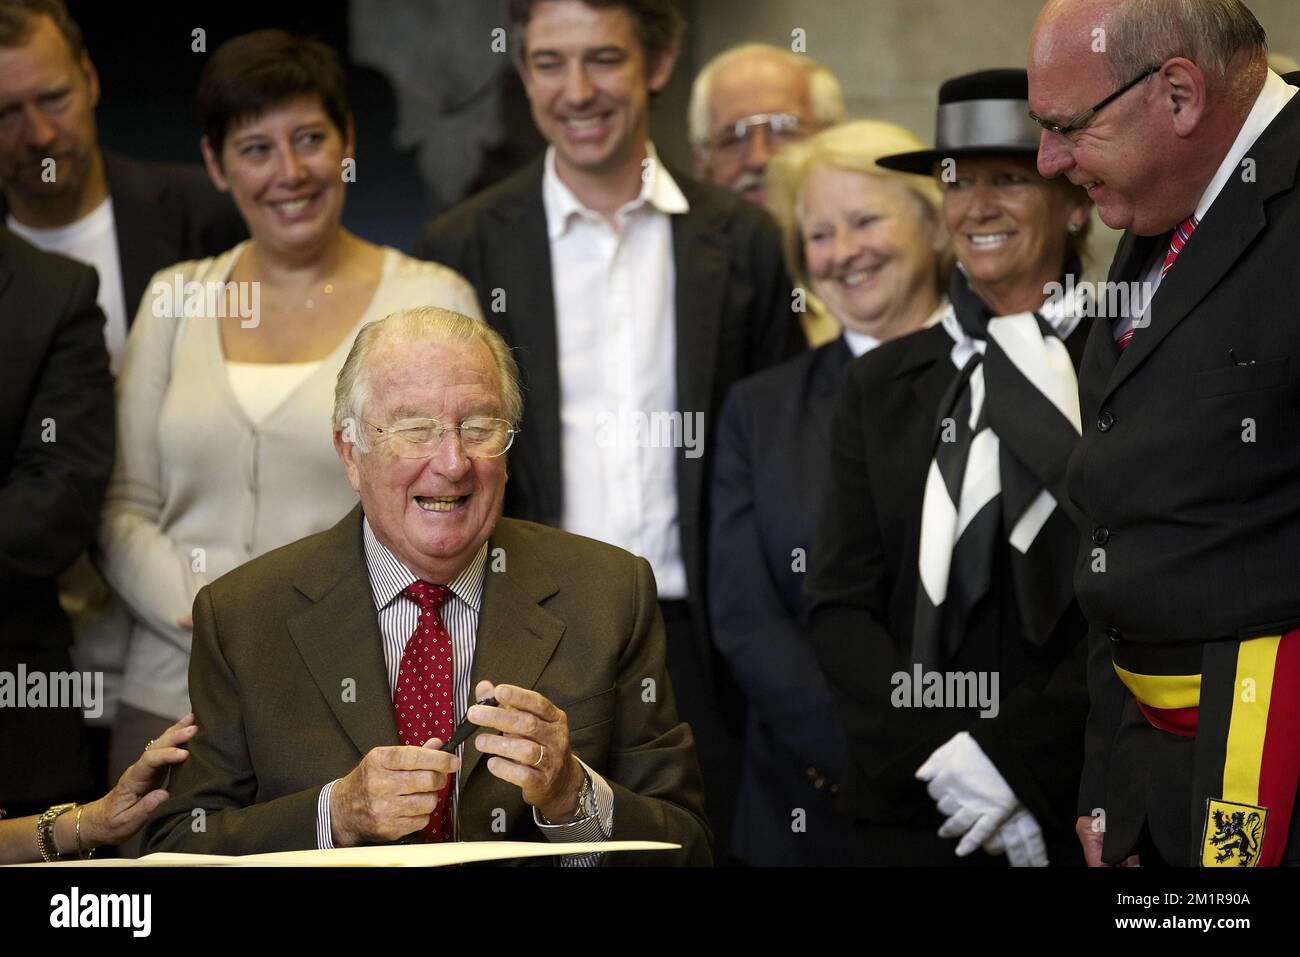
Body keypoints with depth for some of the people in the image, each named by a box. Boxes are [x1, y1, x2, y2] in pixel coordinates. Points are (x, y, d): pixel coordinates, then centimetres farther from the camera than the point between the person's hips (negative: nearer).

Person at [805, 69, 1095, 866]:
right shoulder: (882, 387, 7)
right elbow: (841, 606, 3)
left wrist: (1018, 758, -15)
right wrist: (940, 756, -11)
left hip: (1083, 801, -3)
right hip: (915, 807, 3)